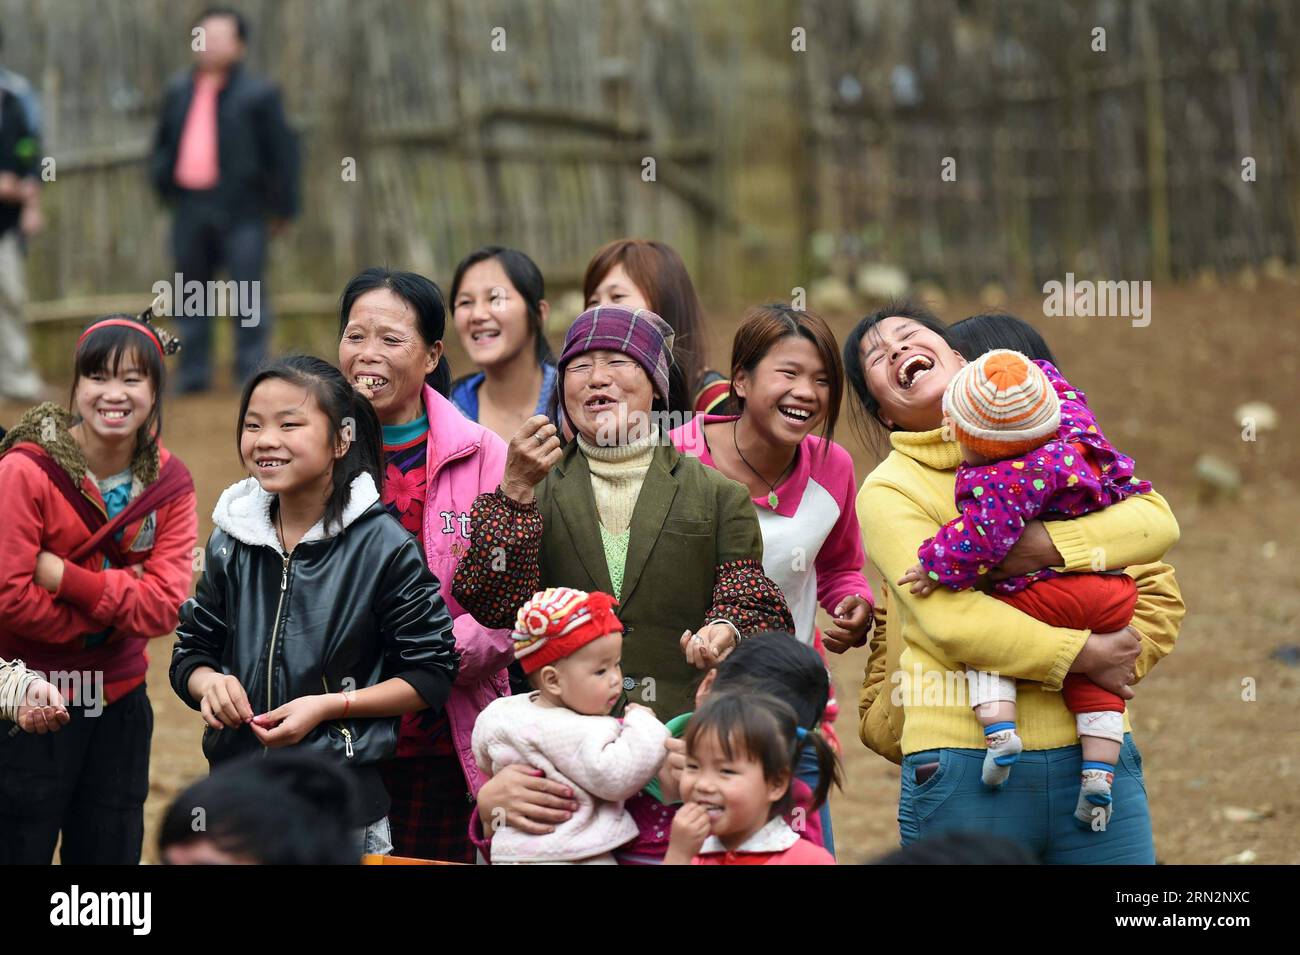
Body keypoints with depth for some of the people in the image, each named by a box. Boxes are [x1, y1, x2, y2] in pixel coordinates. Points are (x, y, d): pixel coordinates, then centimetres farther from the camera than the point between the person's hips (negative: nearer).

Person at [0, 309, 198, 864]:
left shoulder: (169, 484, 0)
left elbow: (163, 608, -11)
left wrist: (64, 577, -20)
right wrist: (111, 608, -10)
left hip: (118, 699, 5)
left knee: (111, 853, 11)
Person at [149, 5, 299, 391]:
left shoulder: (256, 94, -1)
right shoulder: (179, 92, 15)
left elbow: (283, 151, 1)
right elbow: (164, 142, 27)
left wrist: (283, 207, -1)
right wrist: (163, 182, 12)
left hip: (240, 210, -5)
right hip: (191, 207, 5)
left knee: (248, 293, -7)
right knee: (190, 290, 6)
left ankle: (252, 373, -6)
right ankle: (194, 372, 10)